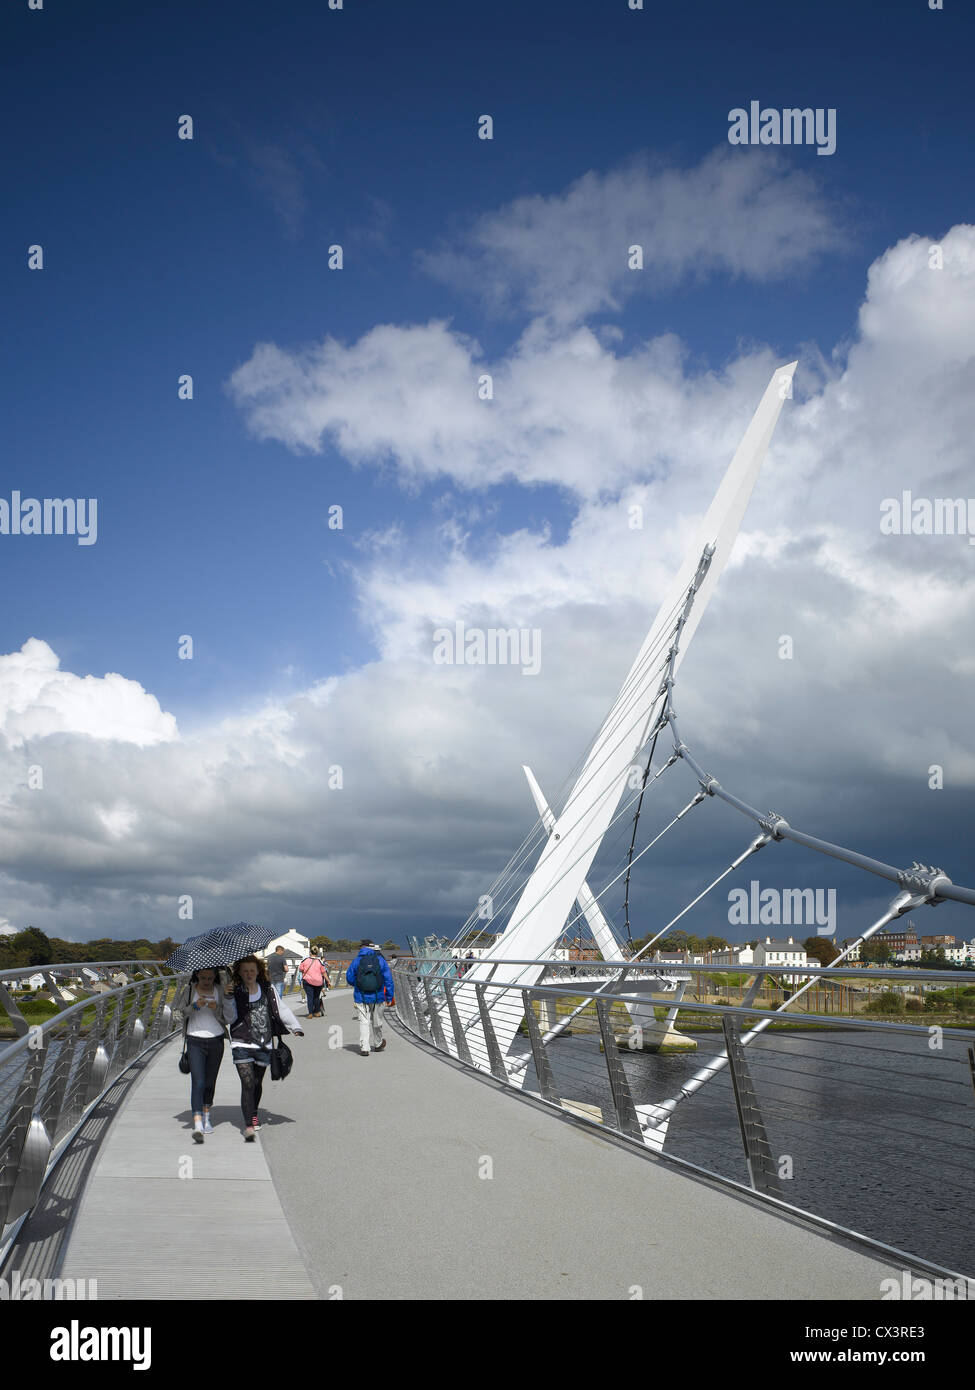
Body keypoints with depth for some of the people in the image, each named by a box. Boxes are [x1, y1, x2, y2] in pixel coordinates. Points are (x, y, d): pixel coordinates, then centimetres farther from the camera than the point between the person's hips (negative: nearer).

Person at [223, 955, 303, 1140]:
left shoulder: (267, 990, 5)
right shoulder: (235, 992, -2)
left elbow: (281, 1009, 6)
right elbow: (229, 1018, -8)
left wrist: (295, 1027, -4)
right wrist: (227, 998, -21)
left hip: (264, 1045, 3)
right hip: (242, 1045, -3)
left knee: (257, 1084, 15)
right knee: (248, 1084, -13)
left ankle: (254, 1114, 40)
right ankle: (248, 1125, -12)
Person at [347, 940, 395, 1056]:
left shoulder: (357, 961, -4)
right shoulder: (380, 960, -2)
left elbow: (349, 978, 2)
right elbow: (388, 980, -2)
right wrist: (389, 998, 3)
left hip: (361, 998, -1)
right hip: (377, 998, 1)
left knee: (364, 1022, 1)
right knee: (376, 1022, 16)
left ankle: (364, 1048, -7)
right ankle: (377, 1044, 34)